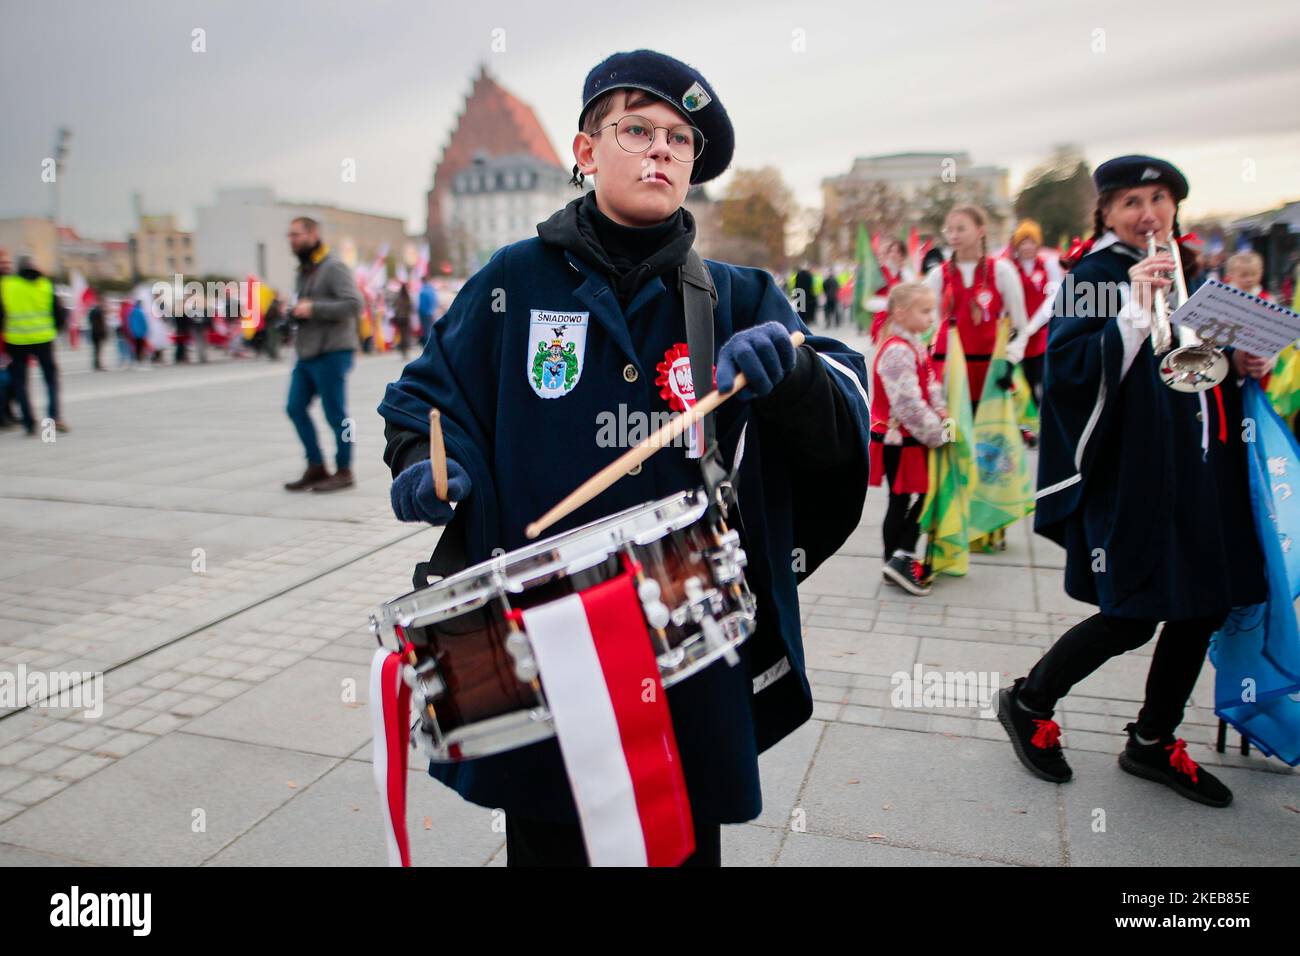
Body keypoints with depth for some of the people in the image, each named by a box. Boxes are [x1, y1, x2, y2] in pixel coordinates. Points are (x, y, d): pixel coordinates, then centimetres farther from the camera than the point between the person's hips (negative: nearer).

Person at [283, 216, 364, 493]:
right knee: (295, 407, 5)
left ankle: (344, 472, 8)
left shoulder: (334, 267, -8)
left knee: (335, 414, -3)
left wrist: (313, 308, -19)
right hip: (306, 353, 9)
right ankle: (316, 467, 14)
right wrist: (294, 311, 10)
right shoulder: (303, 271, 20)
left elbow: (354, 304, -20)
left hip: (331, 352, -9)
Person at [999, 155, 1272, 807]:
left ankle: (1154, 742, 28)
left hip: (1204, 468, 8)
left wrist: (1242, 367, 4)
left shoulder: (1191, 274, 16)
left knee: (1206, 606, 10)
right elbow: (1070, 372, -19)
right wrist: (1136, 309, -27)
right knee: (1134, 615, -6)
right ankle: (1027, 704, 16)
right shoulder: (1094, 278, -6)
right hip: (1133, 473, -8)